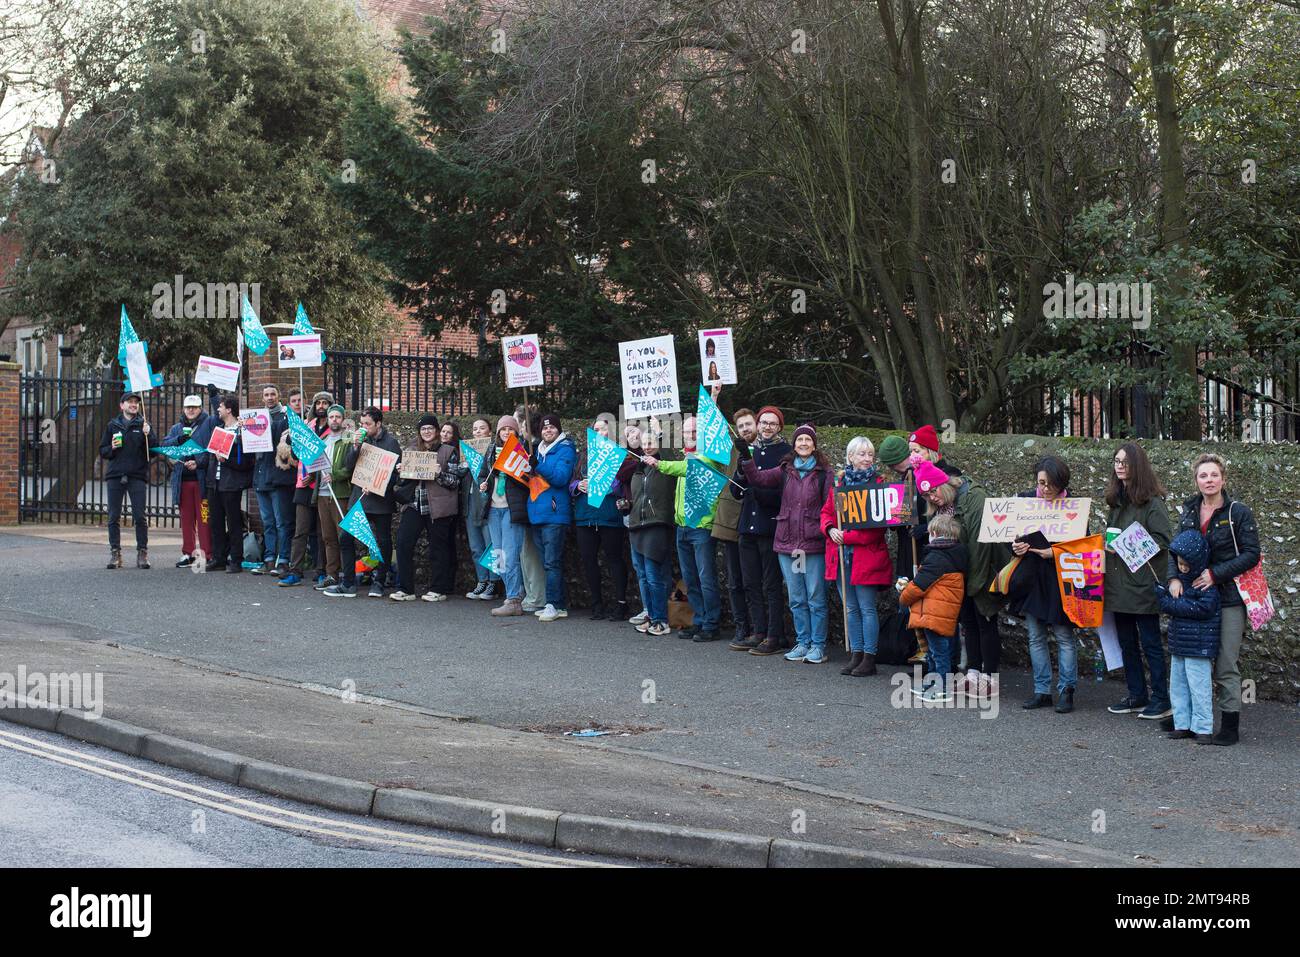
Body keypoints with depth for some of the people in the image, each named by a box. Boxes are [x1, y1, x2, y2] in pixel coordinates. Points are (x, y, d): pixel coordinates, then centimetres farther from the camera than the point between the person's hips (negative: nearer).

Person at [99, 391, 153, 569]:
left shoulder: (143, 425, 8)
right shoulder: (112, 426, 13)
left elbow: (153, 451, 1)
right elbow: (102, 451, 15)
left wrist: (147, 435, -14)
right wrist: (112, 448, -5)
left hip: (137, 476, -2)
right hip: (115, 475, 2)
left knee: (140, 517, -4)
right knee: (114, 517, 2)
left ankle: (142, 552, 3)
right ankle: (115, 552, 8)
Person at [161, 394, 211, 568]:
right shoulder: (177, 428, 19)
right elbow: (165, 444, 5)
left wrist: (199, 463, -21)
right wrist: (179, 439, -14)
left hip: (201, 478, -5)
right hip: (183, 479, 5)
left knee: (204, 518, -8)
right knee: (186, 518, 10)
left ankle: (207, 554, -6)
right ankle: (188, 553, 17)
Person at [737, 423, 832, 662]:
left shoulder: (823, 473, 0)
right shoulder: (785, 471, 11)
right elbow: (758, 479, 1)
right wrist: (745, 456, -11)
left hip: (813, 543, -4)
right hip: (787, 543, 4)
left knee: (816, 599, -1)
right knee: (797, 599, 10)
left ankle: (818, 646, 5)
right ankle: (802, 642, 19)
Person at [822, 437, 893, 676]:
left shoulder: (878, 485, -5)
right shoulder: (839, 484, 12)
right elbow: (826, 512, 16)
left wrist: (847, 537, -15)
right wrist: (831, 529, -6)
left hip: (867, 555, -5)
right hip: (842, 556, 6)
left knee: (867, 608, -3)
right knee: (851, 609, 11)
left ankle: (869, 658, 3)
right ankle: (856, 655, 17)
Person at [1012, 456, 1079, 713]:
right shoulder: (1025, 500, 3)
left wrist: (1055, 552, -20)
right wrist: (1015, 546, -8)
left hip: (1059, 579, -4)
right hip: (1031, 578, 4)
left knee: (1064, 636, 1)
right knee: (1036, 637, 9)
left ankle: (1066, 691, 9)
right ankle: (1042, 691, 17)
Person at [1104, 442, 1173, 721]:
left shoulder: (1152, 501, -11)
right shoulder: (1116, 500, 13)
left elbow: (1162, 540, -16)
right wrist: (1109, 543, 8)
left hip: (1142, 582, -8)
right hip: (1118, 583, 8)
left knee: (1150, 643, -2)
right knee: (1127, 643, 13)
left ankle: (1161, 700, 6)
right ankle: (1137, 697, 22)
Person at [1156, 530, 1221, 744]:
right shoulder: (1179, 578, 11)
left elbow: (1203, 608, -24)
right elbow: (1170, 603, 23)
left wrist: (1172, 605, -20)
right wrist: (1163, 594, 2)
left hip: (1198, 645, -8)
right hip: (1179, 642, 8)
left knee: (1199, 686, -3)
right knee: (1177, 684, 12)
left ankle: (1203, 728, 4)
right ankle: (1182, 724, 20)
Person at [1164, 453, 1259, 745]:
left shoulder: (1239, 512, -6)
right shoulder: (1188, 512, 9)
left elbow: (1251, 554, -9)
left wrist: (1215, 574, -16)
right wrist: (1174, 578, -8)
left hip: (1228, 597, -5)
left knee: (1225, 665, -3)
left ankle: (1230, 724, 5)